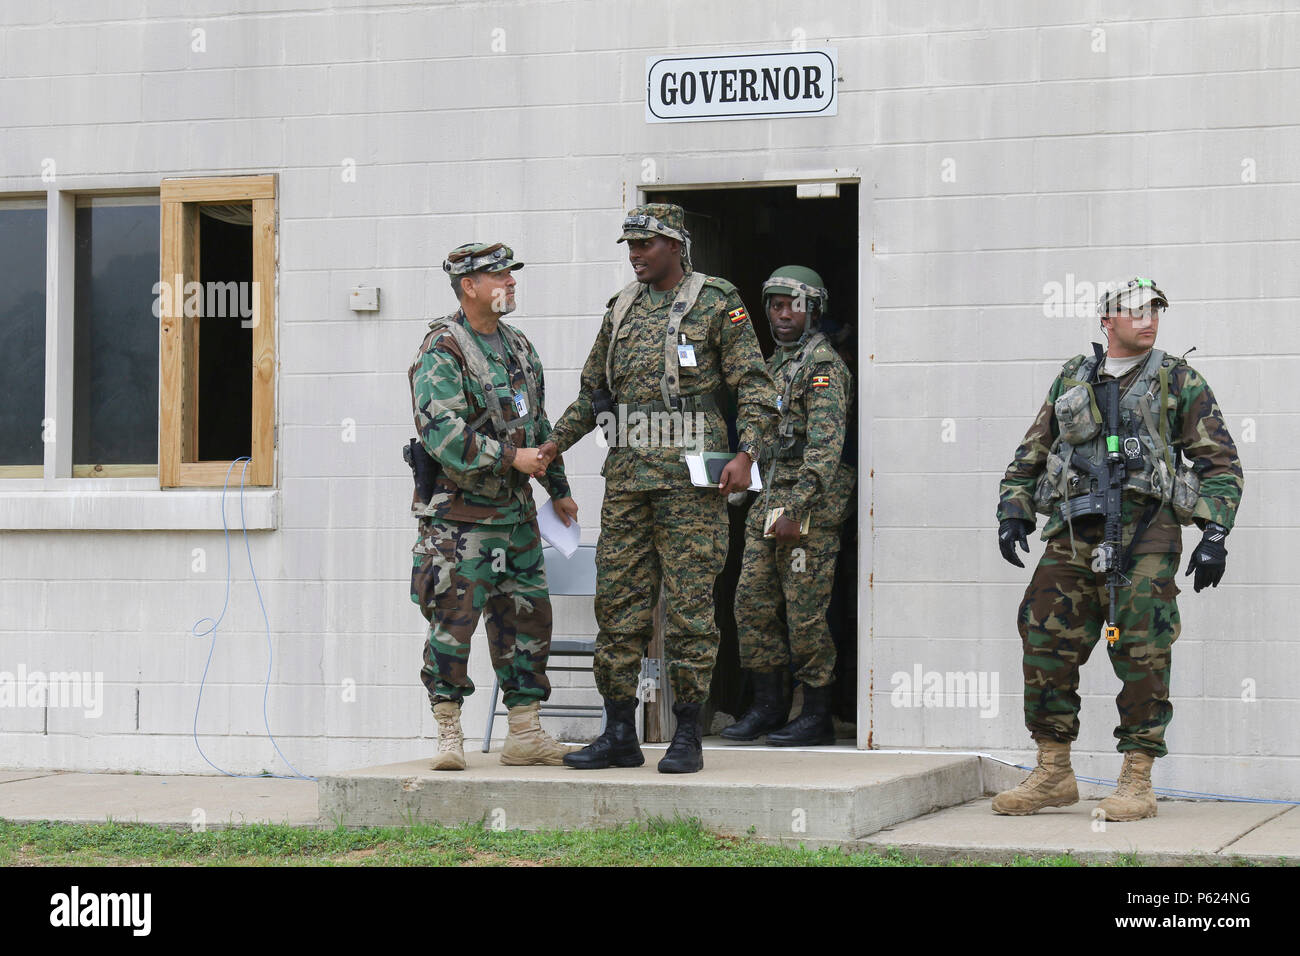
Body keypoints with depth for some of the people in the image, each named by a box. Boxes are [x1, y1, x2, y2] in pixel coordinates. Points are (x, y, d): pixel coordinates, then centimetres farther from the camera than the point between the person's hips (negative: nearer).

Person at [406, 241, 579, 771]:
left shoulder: (518, 346, 14)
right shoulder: (441, 351, -11)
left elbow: (539, 423, 24)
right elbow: (442, 433, -22)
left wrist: (558, 488, 25)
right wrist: (510, 457, -21)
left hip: (515, 511, 8)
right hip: (459, 513, -7)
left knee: (526, 617, 8)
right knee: (453, 620, -6)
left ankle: (526, 734, 15)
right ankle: (449, 735, 2)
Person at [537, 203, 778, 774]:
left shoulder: (716, 303, 0)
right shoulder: (622, 309, 16)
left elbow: (755, 385, -2)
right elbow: (593, 391, 23)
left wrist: (745, 454, -14)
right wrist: (553, 444, 12)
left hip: (691, 476, -5)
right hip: (626, 477, 6)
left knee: (688, 605, -3)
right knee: (617, 603, 4)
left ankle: (688, 738, 2)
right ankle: (619, 736, 11)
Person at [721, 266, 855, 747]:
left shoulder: (824, 365, -10)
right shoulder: (776, 364, 19)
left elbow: (825, 446, -19)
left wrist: (795, 509, -25)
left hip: (810, 502, -9)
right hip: (769, 498, 9)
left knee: (805, 612, -6)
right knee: (753, 603, 6)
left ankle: (817, 716, 2)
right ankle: (767, 706, 15)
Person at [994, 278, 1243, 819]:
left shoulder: (1179, 382, 8)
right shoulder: (1071, 380, 17)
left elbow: (1220, 463, 4)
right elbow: (1030, 455, 21)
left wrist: (1214, 533, -7)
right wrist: (1013, 512, 8)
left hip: (1144, 536, -3)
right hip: (1072, 535, 4)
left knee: (1141, 654, -7)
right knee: (1046, 647, 1)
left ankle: (1136, 783, 0)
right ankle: (1053, 776, 11)